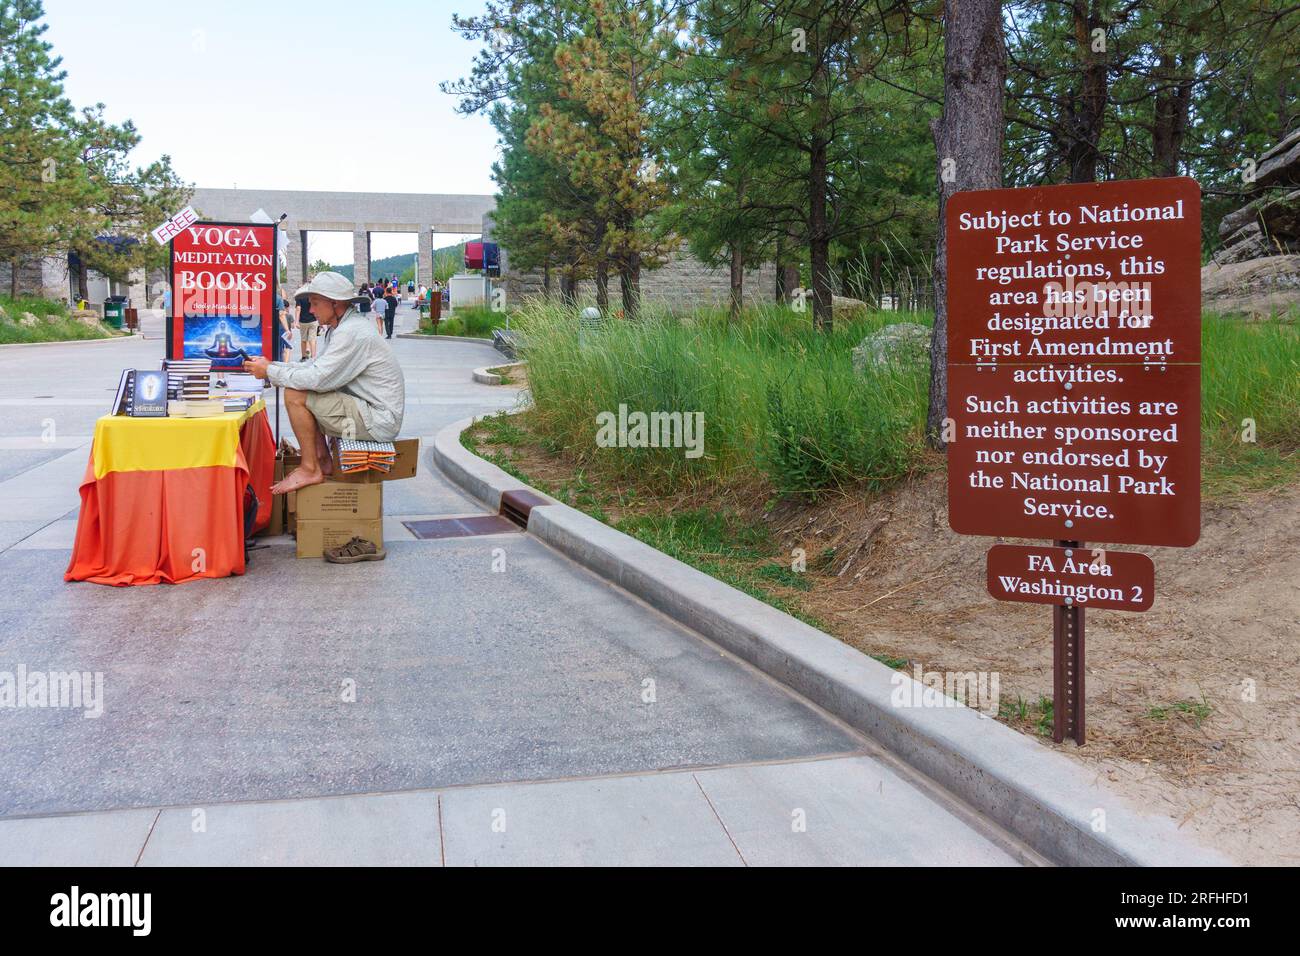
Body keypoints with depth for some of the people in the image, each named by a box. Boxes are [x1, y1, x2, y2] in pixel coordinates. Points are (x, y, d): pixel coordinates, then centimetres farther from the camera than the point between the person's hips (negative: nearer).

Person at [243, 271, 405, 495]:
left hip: (377, 421, -10)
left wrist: (270, 372, -10)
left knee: (294, 395, -15)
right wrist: (271, 365, 6)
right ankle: (323, 461, 13)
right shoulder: (337, 329, 14)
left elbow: (317, 379, -23)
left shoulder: (352, 333, -19)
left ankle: (310, 470, -5)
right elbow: (314, 368, 17)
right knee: (299, 391, 14)